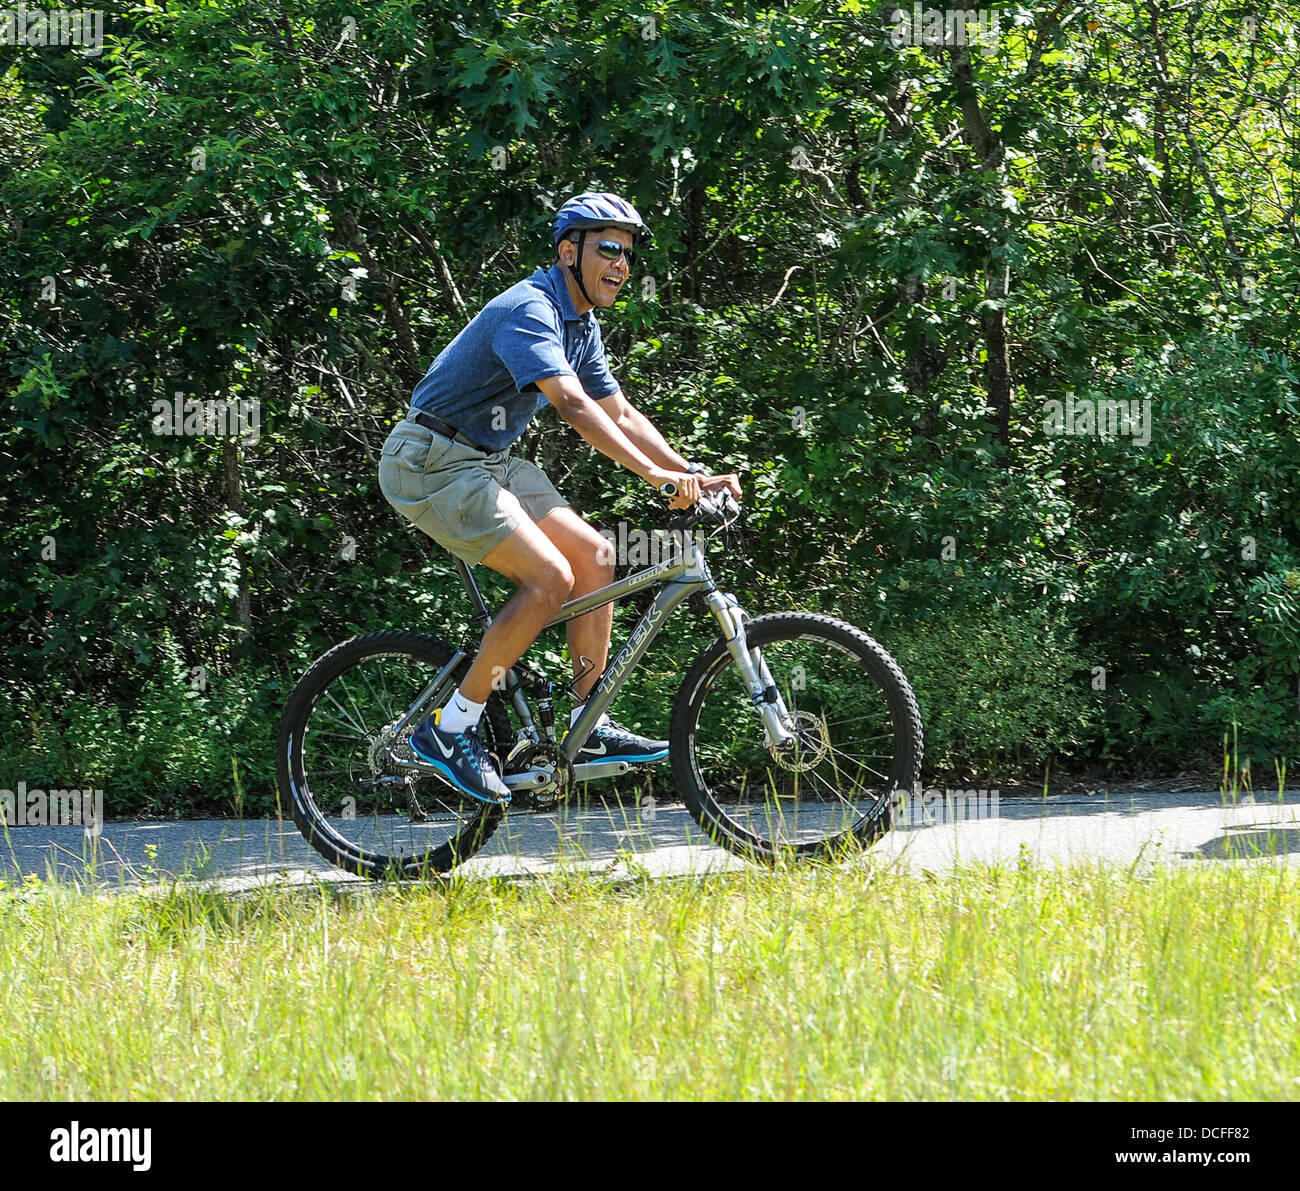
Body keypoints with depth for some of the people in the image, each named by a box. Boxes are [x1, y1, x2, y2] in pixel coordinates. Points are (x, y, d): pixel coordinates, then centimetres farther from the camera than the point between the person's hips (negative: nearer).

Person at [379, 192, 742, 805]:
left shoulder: (581, 324, 12)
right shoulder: (529, 309, -21)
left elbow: (620, 413, 16)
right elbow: (571, 404, -34)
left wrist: (695, 474, 3)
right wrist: (653, 474, -41)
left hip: (487, 461, 10)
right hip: (434, 461, -10)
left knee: (593, 555, -1)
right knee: (549, 578, -20)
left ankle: (587, 726, 6)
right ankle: (450, 728, -13)